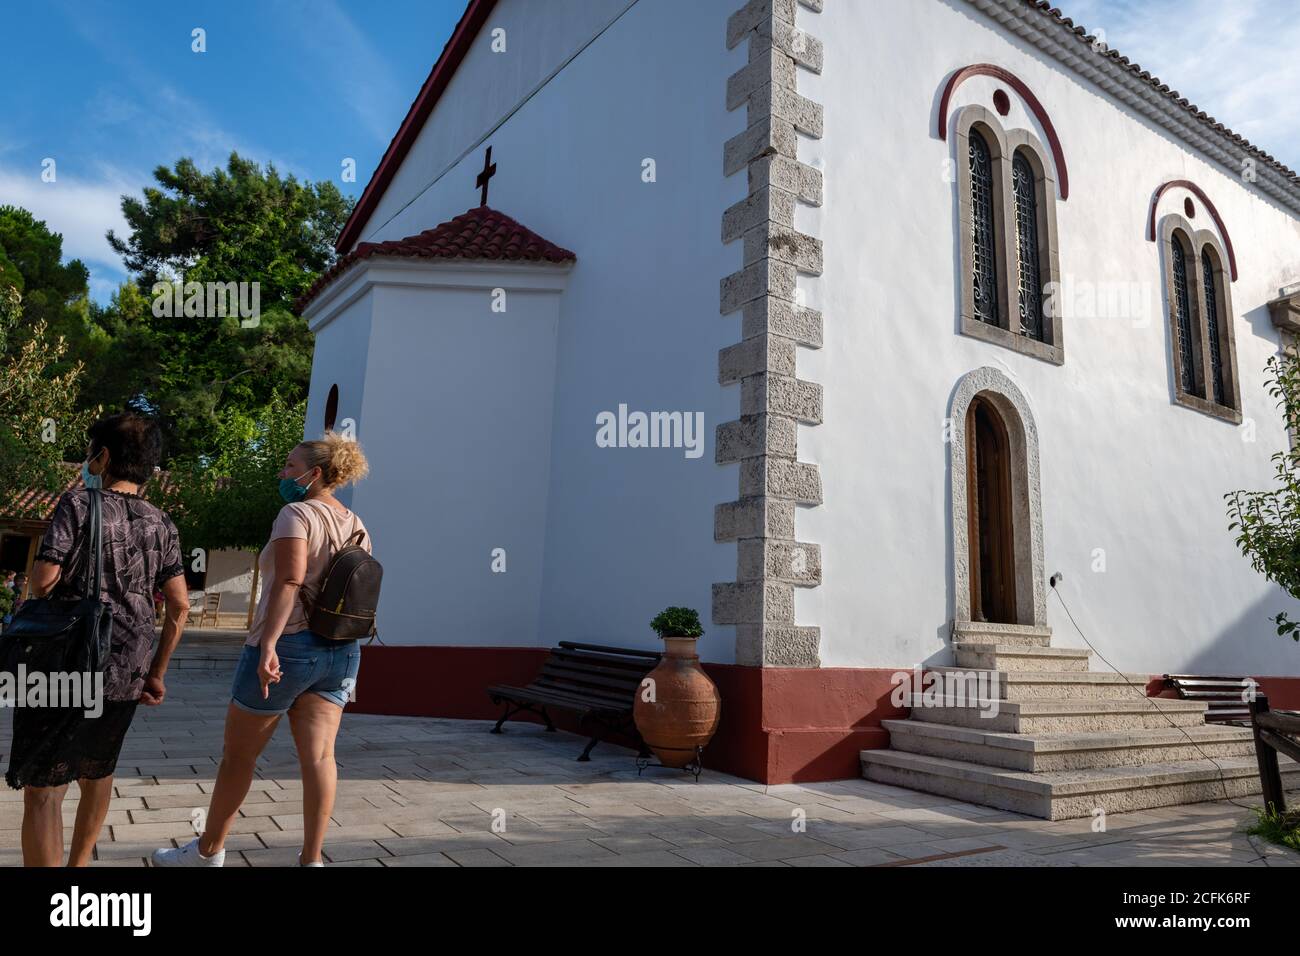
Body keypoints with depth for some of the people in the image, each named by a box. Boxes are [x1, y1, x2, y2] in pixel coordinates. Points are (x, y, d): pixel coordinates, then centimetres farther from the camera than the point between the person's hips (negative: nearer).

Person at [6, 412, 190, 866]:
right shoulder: (161, 525, 7)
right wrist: (156, 674, 13)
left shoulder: (79, 503, -6)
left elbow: (44, 578, -15)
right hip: (126, 675, 6)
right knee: (97, 772, 24)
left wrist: (38, 596, 10)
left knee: (43, 789, 1)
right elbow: (180, 606, 4)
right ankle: (78, 864, 41)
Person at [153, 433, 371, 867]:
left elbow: (289, 581, -21)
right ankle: (312, 859, 4)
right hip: (341, 651, 7)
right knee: (319, 756, 4)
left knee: (239, 753, 11)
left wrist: (268, 644, -26)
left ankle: (208, 850, 27)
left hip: (288, 646, -6)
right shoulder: (357, 526, 12)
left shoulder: (296, 513, -9)